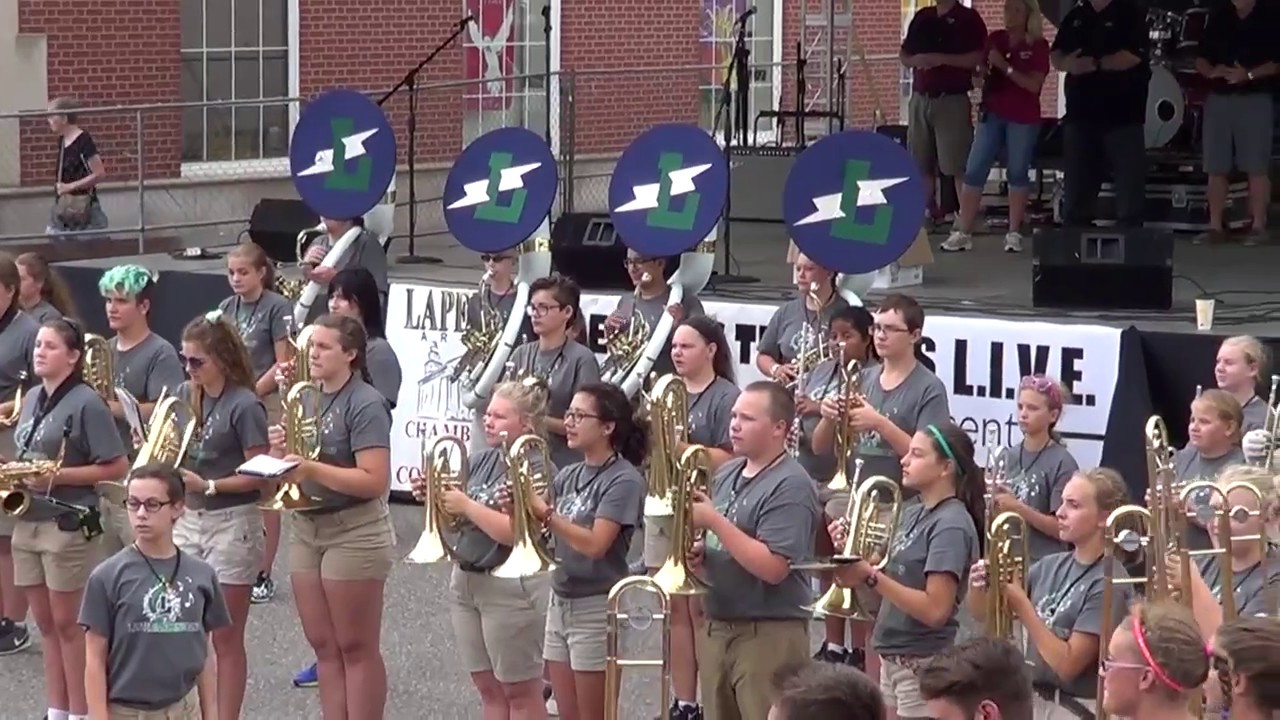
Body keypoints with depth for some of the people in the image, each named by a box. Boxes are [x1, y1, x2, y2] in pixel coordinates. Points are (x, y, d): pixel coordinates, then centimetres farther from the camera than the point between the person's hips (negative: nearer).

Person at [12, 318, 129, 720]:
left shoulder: (86, 403, -12)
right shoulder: (32, 399, 11)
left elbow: (118, 467, -14)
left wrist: (57, 476, -19)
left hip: (69, 526, -8)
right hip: (27, 523, 8)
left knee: (68, 623, -1)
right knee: (45, 623, 11)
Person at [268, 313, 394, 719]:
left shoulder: (365, 405, -14)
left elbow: (375, 481, -22)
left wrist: (312, 469, -28)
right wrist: (280, 452, -7)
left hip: (355, 533, -8)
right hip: (307, 528, 8)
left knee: (356, 648, 0)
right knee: (324, 646, 10)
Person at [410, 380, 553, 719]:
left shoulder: (539, 471, -14)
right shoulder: (480, 462, 10)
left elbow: (517, 533, -25)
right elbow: (453, 524, 12)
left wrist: (466, 505, -22)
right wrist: (433, 497, -7)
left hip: (511, 587, -8)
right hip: (465, 579, 8)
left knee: (520, 690, 1)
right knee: (489, 688, 13)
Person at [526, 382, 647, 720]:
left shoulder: (624, 480, -12)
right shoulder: (567, 476, 9)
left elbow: (595, 544, -22)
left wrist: (544, 512, -23)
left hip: (597, 608, -7)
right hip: (560, 602, 7)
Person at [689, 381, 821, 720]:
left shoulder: (791, 487, -15)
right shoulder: (727, 474, 12)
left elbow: (773, 568, -23)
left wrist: (714, 520, -20)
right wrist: (699, 554, 0)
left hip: (768, 635, -9)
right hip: (716, 628, 9)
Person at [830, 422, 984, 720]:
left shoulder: (951, 526, -17)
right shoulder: (912, 511, 10)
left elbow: (935, 609, -23)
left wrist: (871, 578, -23)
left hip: (924, 665, -9)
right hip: (892, 658, 9)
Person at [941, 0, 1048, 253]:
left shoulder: (1038, 46, -3)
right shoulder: (995, 39, 7)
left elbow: (1033, 85, -12)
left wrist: (1005, 67, -18)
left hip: (1023, 118, -3)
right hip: (992, 113, 3)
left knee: (1017, 173, 0)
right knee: (974, 171, -3)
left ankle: (1014, 233, 6)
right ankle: (963, 232, -3)